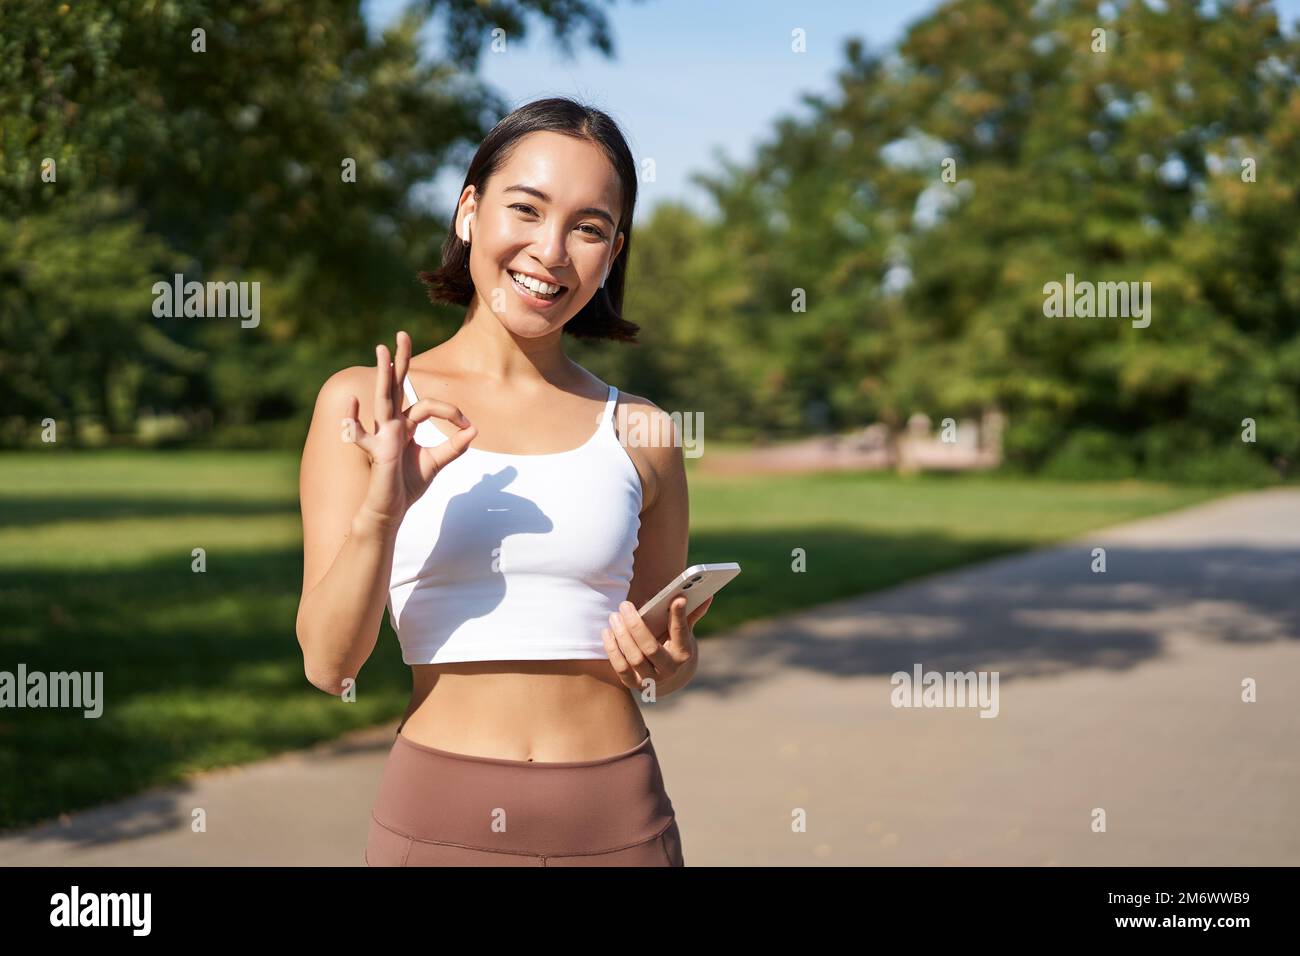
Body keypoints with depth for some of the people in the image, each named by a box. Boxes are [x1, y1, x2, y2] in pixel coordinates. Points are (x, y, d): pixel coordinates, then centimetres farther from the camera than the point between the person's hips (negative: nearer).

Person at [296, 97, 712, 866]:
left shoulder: (639, 434, 2)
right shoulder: (363, 405, -2)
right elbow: (329, 663, -6)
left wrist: (669, 664, -8)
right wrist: (380, 513, -21)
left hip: (616, 818, 2)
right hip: (440, 810, -1)